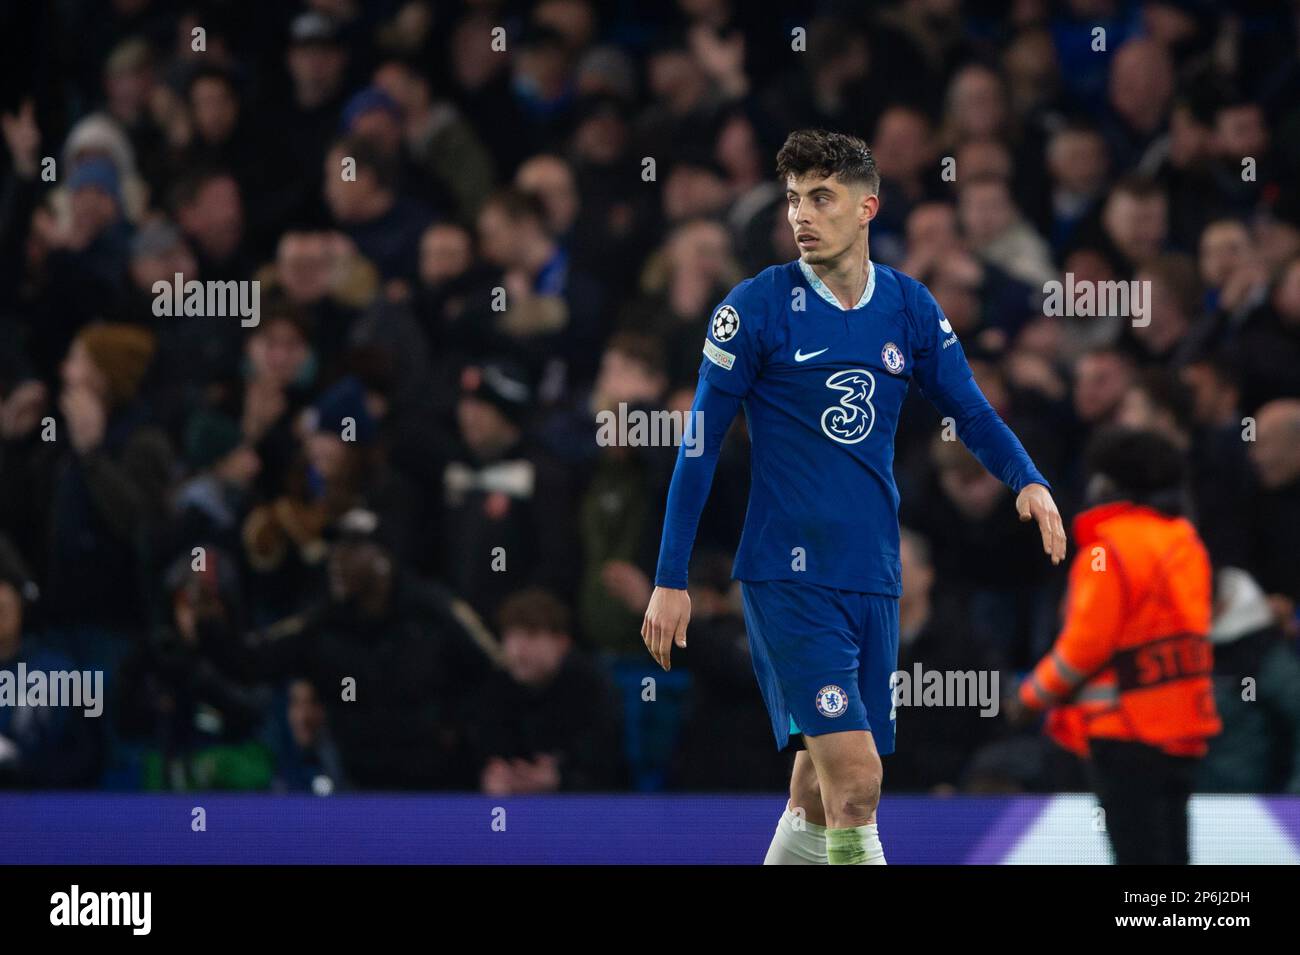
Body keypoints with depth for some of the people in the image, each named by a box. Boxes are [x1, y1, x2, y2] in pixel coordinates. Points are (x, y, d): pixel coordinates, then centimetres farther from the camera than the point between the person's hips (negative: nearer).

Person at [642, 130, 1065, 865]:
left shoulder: (910, 308, 6)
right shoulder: (757, 307, -6)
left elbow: (971, 411, 12)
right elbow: (702, 444, -2)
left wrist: (1029, 481, -9)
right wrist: (671, 580, -3)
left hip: (874, 582, 5)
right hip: (788, 578, -5)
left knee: (821, 793, 8)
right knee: (855, 779, -17)